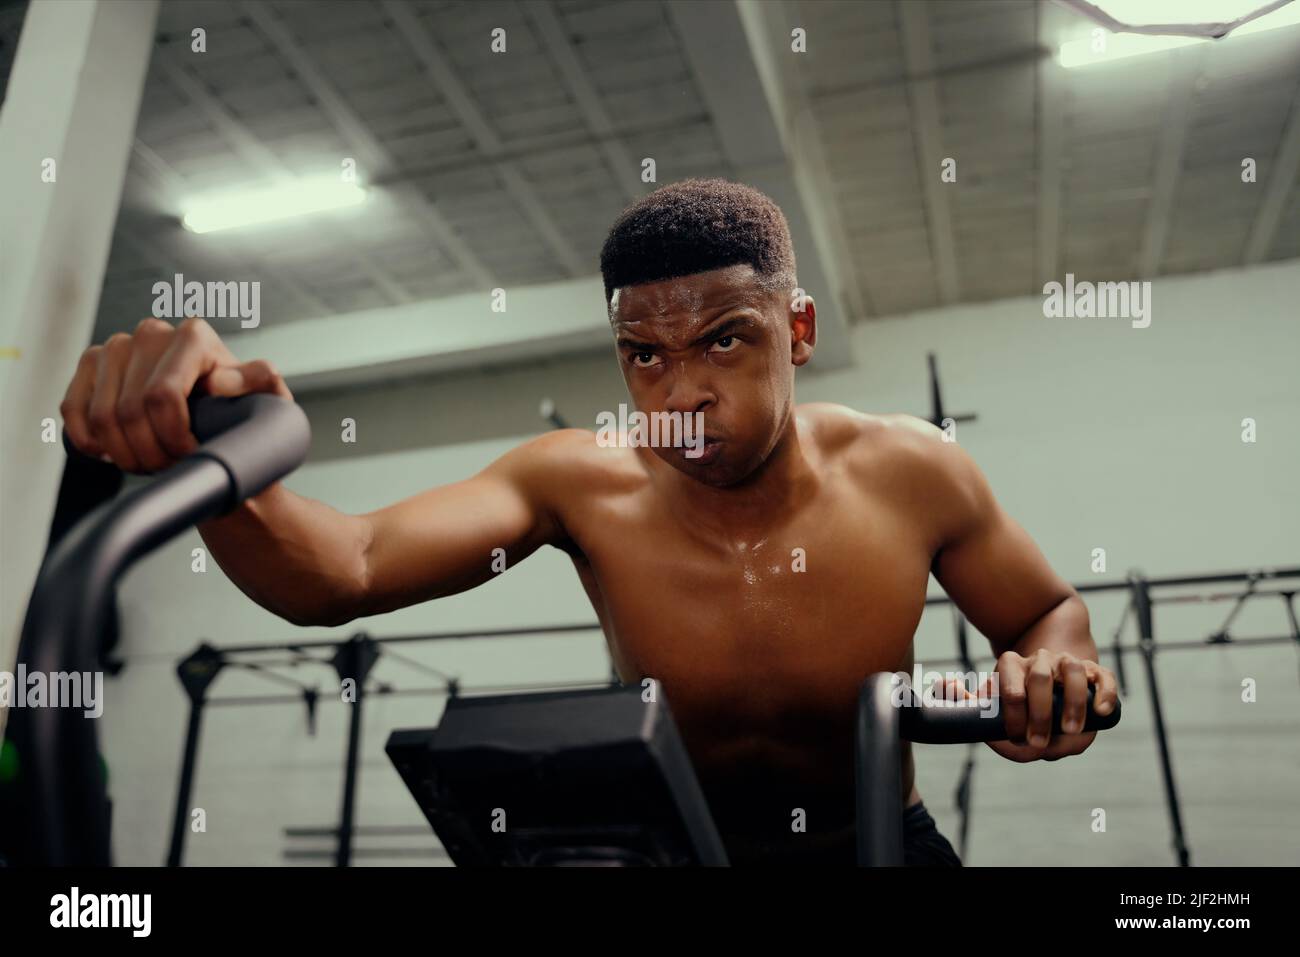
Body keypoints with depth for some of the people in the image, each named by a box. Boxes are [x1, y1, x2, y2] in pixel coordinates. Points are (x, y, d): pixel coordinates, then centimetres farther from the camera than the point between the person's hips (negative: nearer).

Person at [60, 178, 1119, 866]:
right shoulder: (585, 485, -19)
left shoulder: (910, 473, -18)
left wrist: (1052, 667, -24)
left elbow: (1050, 611, 0)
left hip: (880, 843, 0)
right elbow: (339, 572, -29)